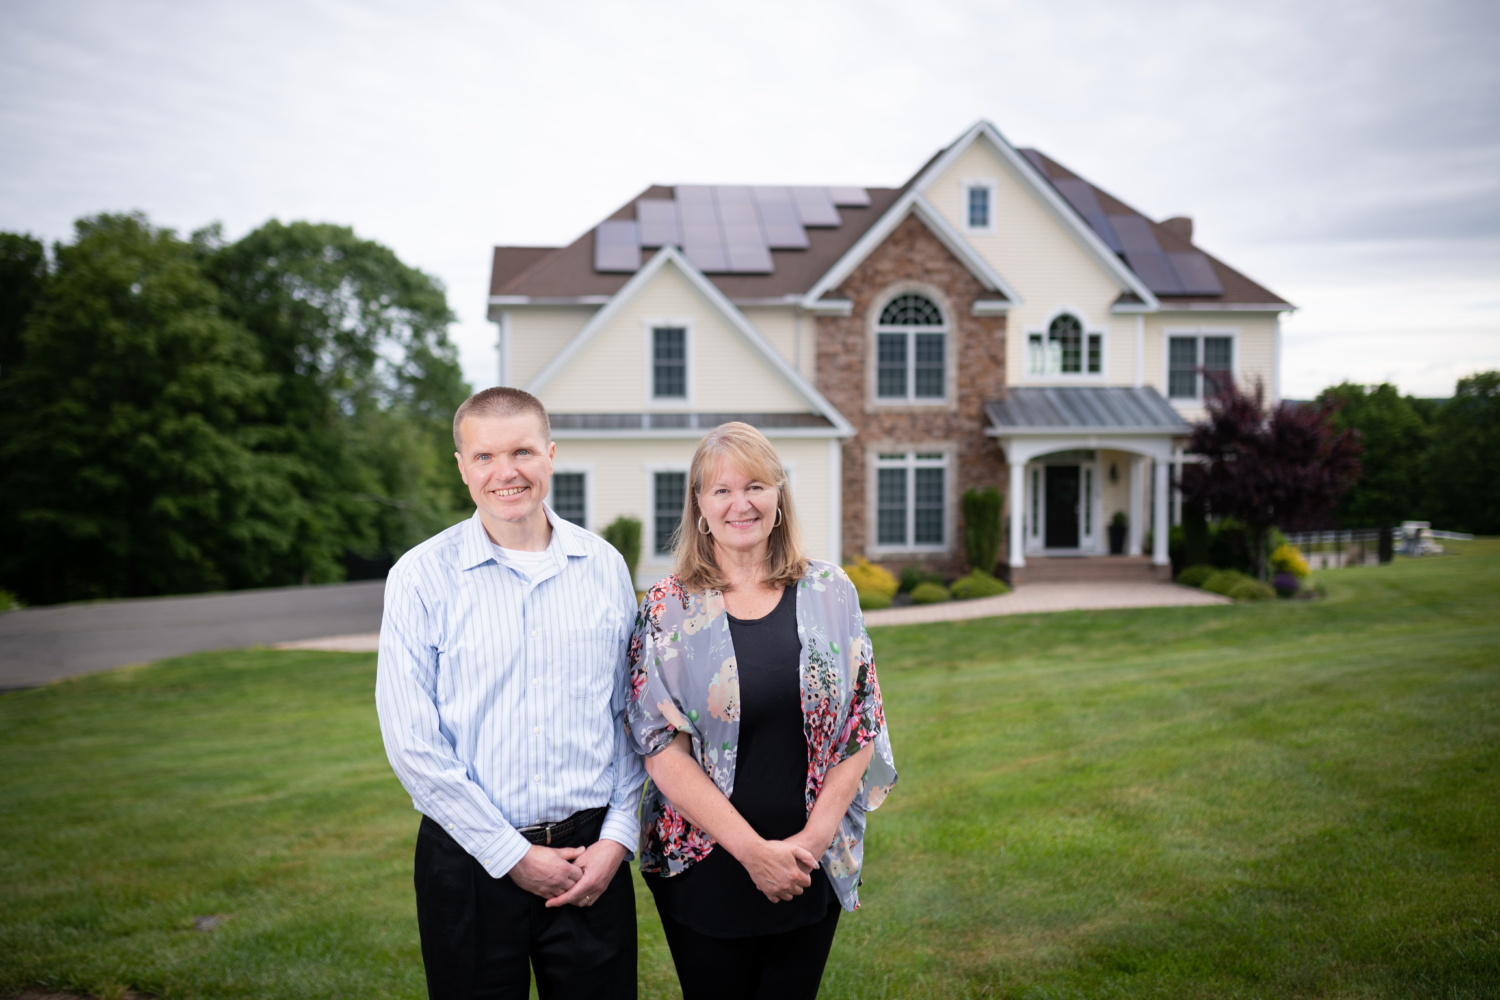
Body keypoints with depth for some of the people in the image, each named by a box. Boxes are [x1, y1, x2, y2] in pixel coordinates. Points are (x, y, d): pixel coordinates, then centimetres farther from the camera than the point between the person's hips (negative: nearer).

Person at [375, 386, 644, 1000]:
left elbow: (632, 716, 6)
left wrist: (617, 837, -3)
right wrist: (513, 856, -10)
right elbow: (411, 743, -9)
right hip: (470, 860, -2)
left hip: (592, 858, 2)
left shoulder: (605, 567, 3)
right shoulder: (421, 577, -6)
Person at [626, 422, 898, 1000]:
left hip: (814, 866, 2)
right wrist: (754, 850, -15)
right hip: (705, 869, -1)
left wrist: (814, 836, -9)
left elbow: (861, 727, 2)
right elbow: (663, 750, -10)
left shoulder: (830, 594, 1)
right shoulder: (668, 608, -5)